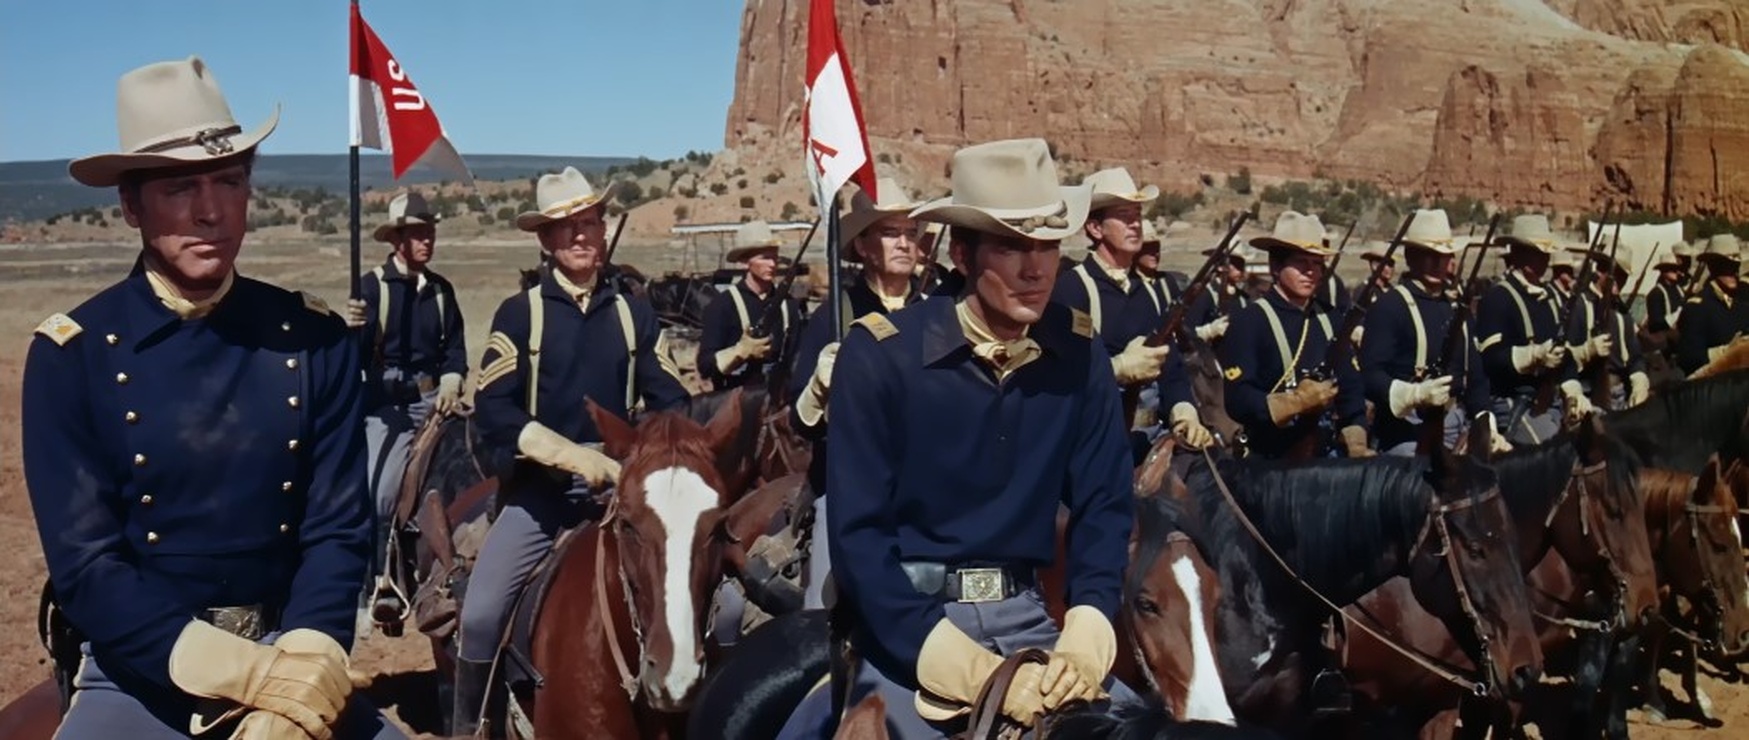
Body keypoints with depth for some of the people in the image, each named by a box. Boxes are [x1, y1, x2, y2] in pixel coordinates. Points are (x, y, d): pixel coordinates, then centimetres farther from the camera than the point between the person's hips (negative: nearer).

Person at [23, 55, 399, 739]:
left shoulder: (315, 339, -1)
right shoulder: (69, 354, -6)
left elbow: (338, 529, -3)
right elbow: (84, 564, -10)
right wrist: (254, 675, -21)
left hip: (290, 659, 2)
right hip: (136, 670, -1)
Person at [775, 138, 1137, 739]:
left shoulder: (1081, 355, 0)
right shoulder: (878, 355, -12)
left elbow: (1104, 505, 2)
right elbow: (857, 533, -15)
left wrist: (1084, 639, -15)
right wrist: (968, 666, -23)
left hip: (1024, 615, 4)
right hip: (902, 619, -3)